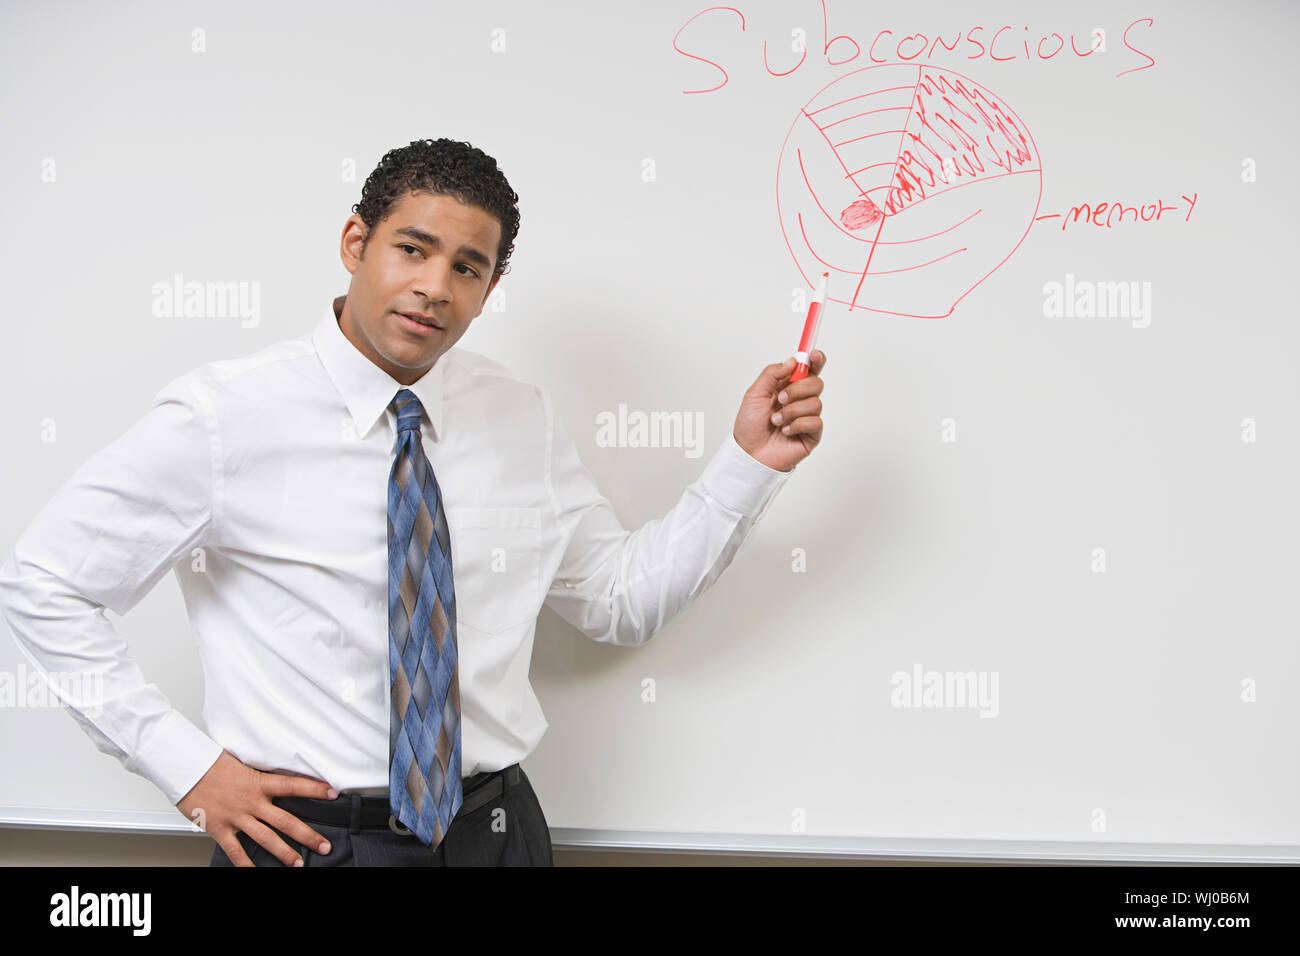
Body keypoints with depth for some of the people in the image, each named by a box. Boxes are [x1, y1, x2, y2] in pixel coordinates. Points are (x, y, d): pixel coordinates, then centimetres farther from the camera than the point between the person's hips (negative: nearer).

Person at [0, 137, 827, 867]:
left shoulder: (524, 420, 3)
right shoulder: (225, 416, -11)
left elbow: (621, 598, 7)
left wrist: (751, 462, -4)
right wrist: (188, 768, -9)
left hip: (495, 829, 4)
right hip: (308, 838, -4)